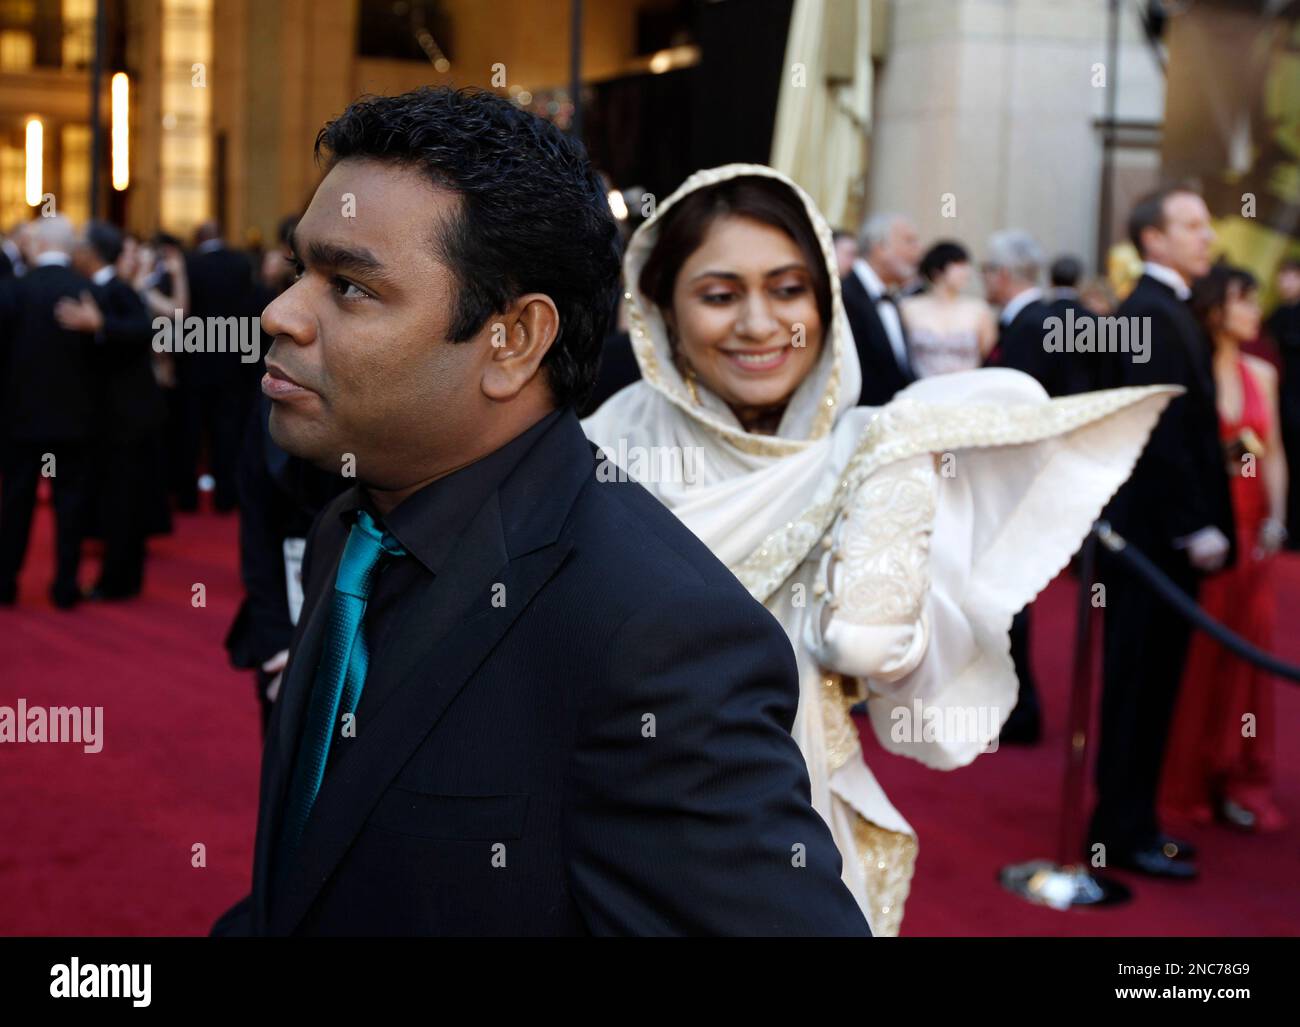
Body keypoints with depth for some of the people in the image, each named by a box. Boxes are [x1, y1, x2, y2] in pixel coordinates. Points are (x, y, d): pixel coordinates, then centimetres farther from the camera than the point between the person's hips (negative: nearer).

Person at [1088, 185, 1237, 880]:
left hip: (1167, 534, 10)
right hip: (1156, 530, -10)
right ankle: (1123, 832, 6)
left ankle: (1131, 820, 22)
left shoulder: (1165, 310, 17)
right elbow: (1163, 430, -20)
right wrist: (1197, 528, -19)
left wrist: (1204, 523, 12)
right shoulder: (1151, 313, -14)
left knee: (1150, 685, 14)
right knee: (1139, 685, -2)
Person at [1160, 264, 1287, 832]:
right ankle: (1183, 783, 14)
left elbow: (1273, 454, 11)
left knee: (1247, 649, 7)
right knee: (1192, 654, 1)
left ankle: (1240, 781, 17)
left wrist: (1275, 518, 0)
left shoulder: (1261, 375, 10)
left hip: (1249, 532, 5)